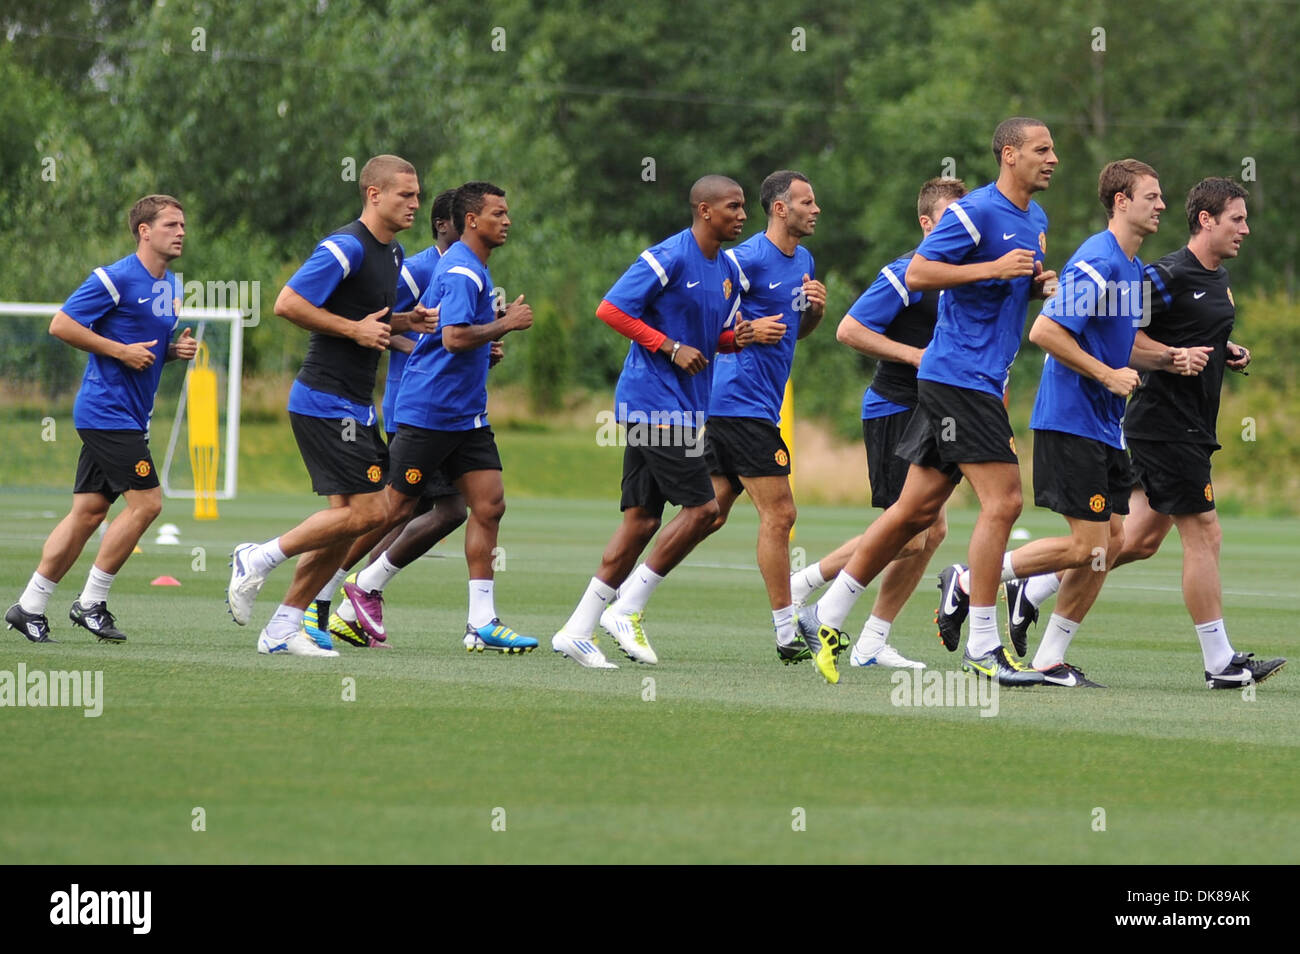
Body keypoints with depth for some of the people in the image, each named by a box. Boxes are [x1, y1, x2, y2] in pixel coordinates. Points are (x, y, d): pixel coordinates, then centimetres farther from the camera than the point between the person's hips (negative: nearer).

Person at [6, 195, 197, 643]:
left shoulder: (171, 286, 15)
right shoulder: (116, 279, -12)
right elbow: (61, 324, -14)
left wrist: (176, 350, 6)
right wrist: (122, 351, -18)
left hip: (130, 417, 9)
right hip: (107, 410, -9)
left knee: (88, 512, 7)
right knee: (146, 501, -12)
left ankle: (29, 607, 10)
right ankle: (91, 603, -3)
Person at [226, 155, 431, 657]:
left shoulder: (392, 253, 15)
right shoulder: (345, 247, -15)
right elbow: (287, 303, -21)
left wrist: (405, 322, 9)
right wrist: (355, 328, -19)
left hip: (355, 407, 10)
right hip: (325, 402, -10)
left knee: (349, 518, 6)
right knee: (365, 511, -14)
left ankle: (283, 628, 10)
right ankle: (257, 559, -2)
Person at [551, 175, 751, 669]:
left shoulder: (728, 271, 15)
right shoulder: (668, 257, -12)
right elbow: (611, 309, -13)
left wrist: (737, 337, 2)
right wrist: (671, 348, -17)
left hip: (680, 406, 9)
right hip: (653, 400, -9)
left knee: (642, 518, 6)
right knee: (702, 508, -12)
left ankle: (578, 630, 8)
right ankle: (626, 608, -4)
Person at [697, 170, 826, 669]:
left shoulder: (802, 260, 16)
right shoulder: (750, 258, -13)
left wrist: (815, 310, 6)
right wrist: (746, 331, -18)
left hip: (728, 405, 10)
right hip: (745, 404, -10)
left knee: (708, 514, 9)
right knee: (778, 515, -7)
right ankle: (787, 636, -4)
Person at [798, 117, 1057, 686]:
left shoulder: (1034, 219, 18)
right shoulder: (976, 212, -12)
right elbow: (917, 274, -17)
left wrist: (1041, 283, 8)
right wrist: (992, 268, -22)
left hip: (983, 380, 9)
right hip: (959, 377, -9)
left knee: (917, 509, 10)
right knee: (1002, 501, -13)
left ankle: (826, 617, 15)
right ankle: (982, 646, -9)